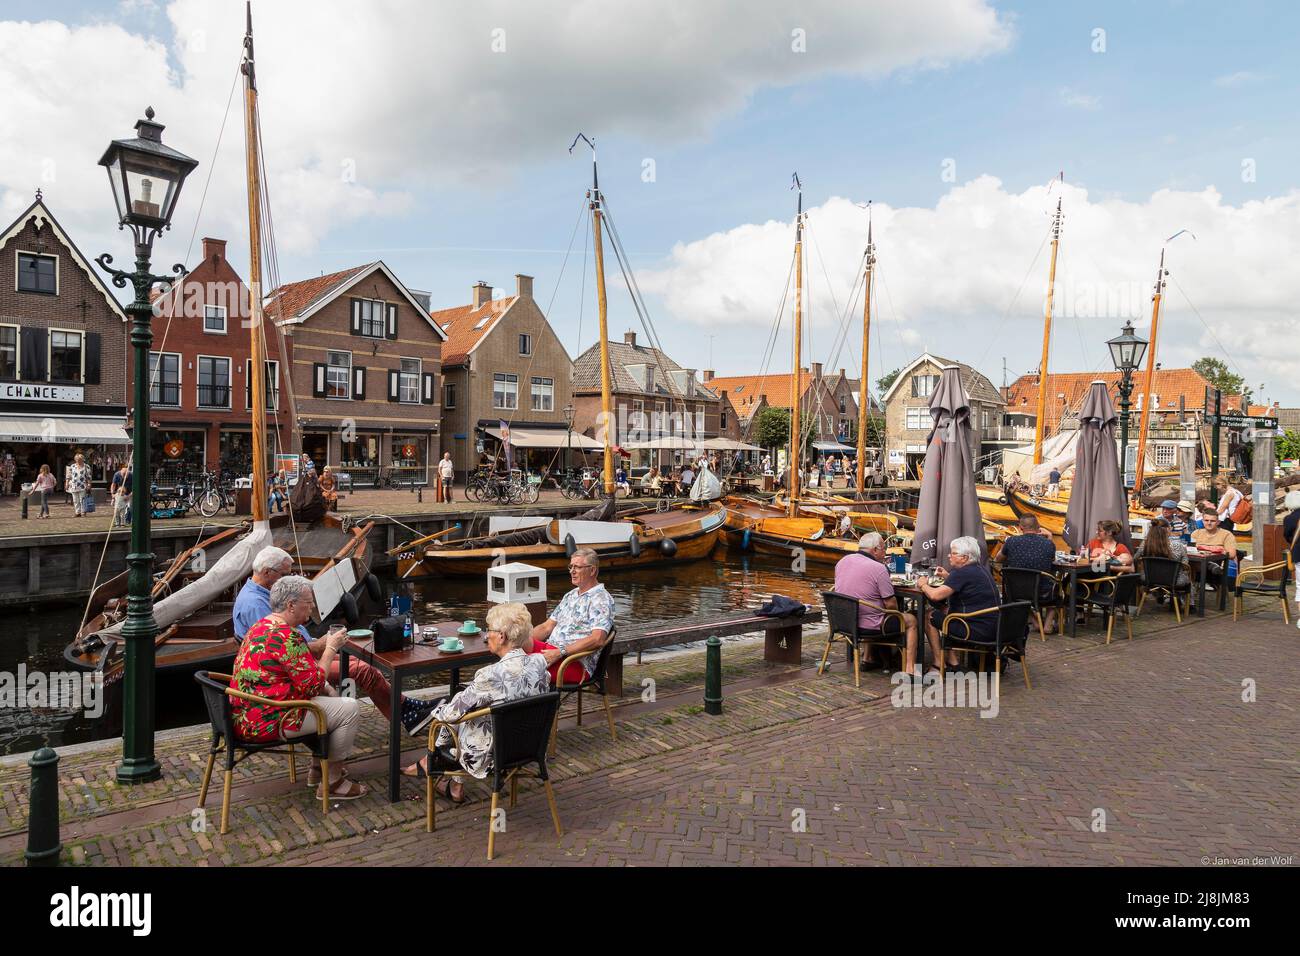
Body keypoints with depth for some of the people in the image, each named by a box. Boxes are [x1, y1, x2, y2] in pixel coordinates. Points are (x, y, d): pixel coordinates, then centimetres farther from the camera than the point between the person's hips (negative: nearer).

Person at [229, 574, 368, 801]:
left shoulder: (262, 626, 11)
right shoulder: (286, 636, -22)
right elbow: (313, 684, -19)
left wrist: (325, 643, 8)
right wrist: (331, 649, -8)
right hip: (267, 722, -11)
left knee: (329, 693, 25)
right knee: (350, 708, -9)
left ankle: (320, 768, 30)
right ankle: (331, 783, 4)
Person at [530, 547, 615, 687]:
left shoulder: (601, 599, -6)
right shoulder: (570, 596, 22)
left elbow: (597, 639, -20)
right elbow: (547, 626, 22)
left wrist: (560, 653, -23)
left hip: (577, 663, -8)